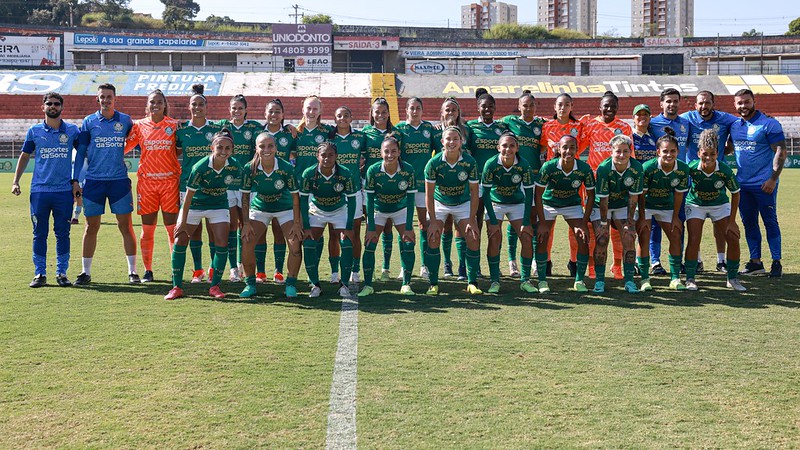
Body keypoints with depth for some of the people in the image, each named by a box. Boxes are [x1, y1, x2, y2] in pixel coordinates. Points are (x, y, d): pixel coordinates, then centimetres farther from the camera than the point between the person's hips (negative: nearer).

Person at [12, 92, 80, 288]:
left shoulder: (72, 130, 5)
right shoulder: (34, 131, 7)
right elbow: (25, 156, 15)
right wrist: (16, 181, 8)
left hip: (64, 191, 0)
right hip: (39, 190, 0)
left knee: (62, 233, 3)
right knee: (39, 234, 2)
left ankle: (62, 273, 11)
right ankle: (39, 274, 9)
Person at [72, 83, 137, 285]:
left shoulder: (125, 120, 5)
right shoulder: (89, 122, 4)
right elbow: (80, 152, 6)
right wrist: (75, 180, 1)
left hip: (120, 180, 0)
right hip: (94, 181, 0)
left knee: (126, 226, 0)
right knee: (91, 227, 5)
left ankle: (132, 271, 7)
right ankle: (86, 272, 14)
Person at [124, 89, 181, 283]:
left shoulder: (174, 125, 5)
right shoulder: (139, 125, 7)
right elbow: (124, 147, 13)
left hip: (170, 181, -1)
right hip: (146, 181, 1)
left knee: (173, 227, -2)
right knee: (147, 228, 3)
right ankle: (147, 270, 13)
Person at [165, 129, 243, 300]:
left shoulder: (235, 167, -19)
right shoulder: (200, 167, -28)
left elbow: (238, 189, -2)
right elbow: (189, 195, -19)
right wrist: (183, 221, -14)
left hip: (219, 206, 2)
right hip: (194, 205, -2)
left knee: (222, 244, -10)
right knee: (180, 241, -6)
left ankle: (215, 286, 4)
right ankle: (177, 287, 5)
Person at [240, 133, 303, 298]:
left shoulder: (286, 168, -24)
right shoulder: (250, 168, -21)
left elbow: (295, 195, -15)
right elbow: (245, 196, -10)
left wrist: (296, 222, -16)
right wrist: (246, 223, -13)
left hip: (285, 209, -1)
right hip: (259, 209, 1)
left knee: (295, 244, -16)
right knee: (246, 243, -14)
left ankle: (291, 284, 1)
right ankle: (250, 284, 4)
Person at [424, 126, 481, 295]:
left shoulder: (469, 162, -20)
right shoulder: (434, 163, -22)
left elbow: (474, 194, -13)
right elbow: (429, 194, -16)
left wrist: (472, 221, -16)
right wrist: (433, 221, -19)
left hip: (463, 204, 1)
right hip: (439, 203, -1)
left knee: (474, 239, -10)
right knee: (433, 239, -14)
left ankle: (472, 283, 4)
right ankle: (433, 284, -2)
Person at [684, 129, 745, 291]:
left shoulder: (725, 170, -25)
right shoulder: (691, 168, -27)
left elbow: (735, 193, -10)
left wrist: (732, 221, -10)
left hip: (720, 205, 1)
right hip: (695, 204, -1)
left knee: (733, 238, -8)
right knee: (693, 240, -16)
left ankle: (732, 278, 10)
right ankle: (690, 279, -1)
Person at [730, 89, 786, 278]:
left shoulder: (769, 124, -8)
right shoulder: (734, 126, 10)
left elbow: (781, 152, -11)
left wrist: (773, 179, -17)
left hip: (764, 184, -6)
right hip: (742, 184, 6)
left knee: (770, 222, 0)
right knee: (749, 223, 10)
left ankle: (777, 263, 6)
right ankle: (755, 261, 18)